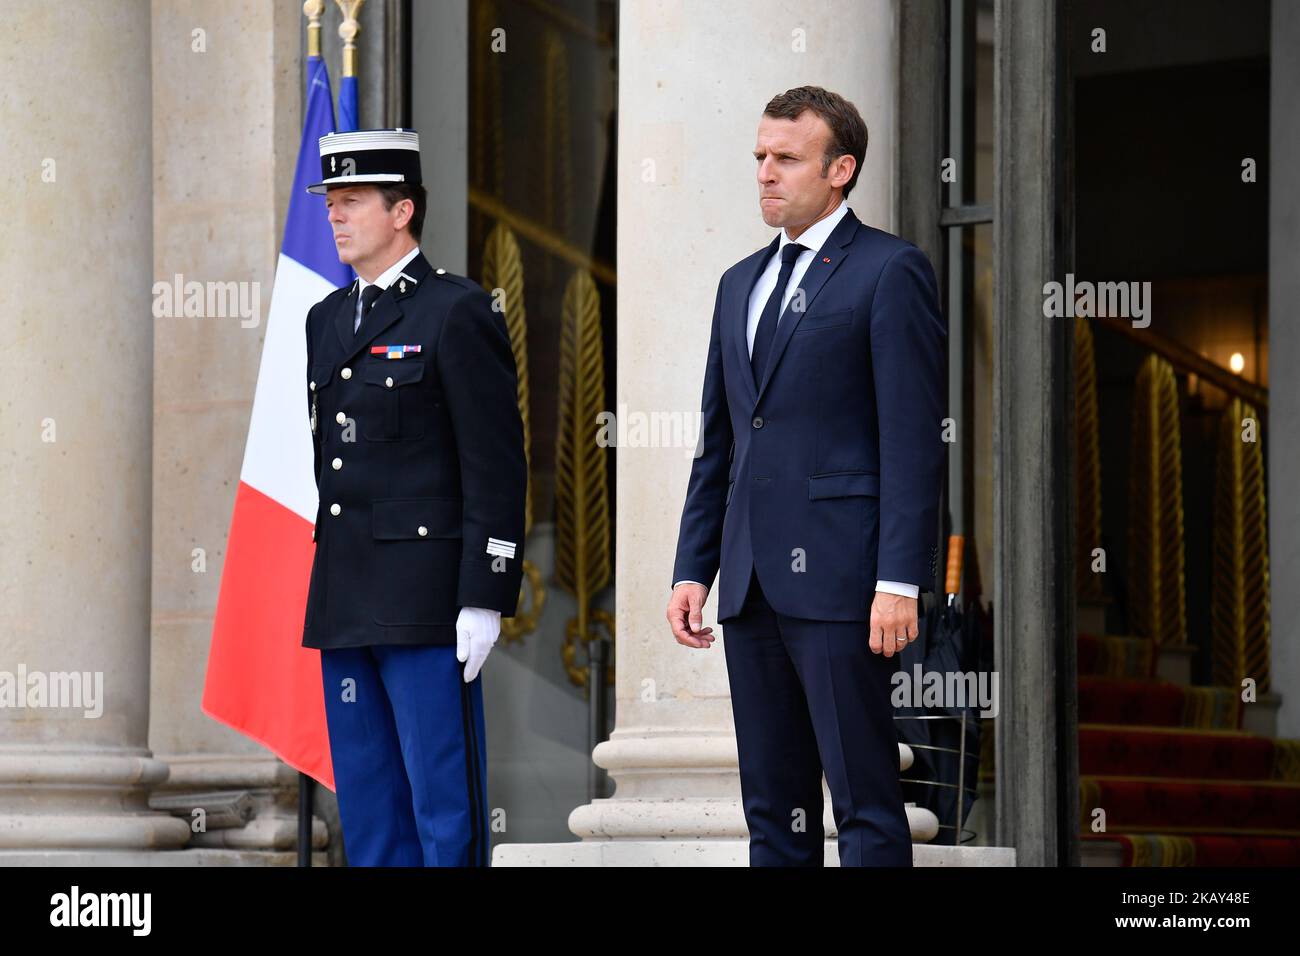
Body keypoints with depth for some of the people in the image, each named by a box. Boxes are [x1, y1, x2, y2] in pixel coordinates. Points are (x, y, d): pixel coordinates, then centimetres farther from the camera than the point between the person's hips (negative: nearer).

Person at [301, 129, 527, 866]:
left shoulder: (458, 313, -6)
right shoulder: (328, 319, 17)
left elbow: (496, 466, -11)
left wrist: (485, 599, -16)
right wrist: (322, 592, 17)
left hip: (427, 603, -8)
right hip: (344, 605, 8)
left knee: (445, 806, -5)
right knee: (368, 805, 10)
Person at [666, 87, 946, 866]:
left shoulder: (890, 271, -3)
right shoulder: (743, 283, 20)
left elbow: (914, 441, -10)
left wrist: (899, 582, -16)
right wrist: (693, 569, 13)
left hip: (841, 579, -7)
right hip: (753, 584, 7)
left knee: (865, 803, -7)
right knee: (773, 811, 9)